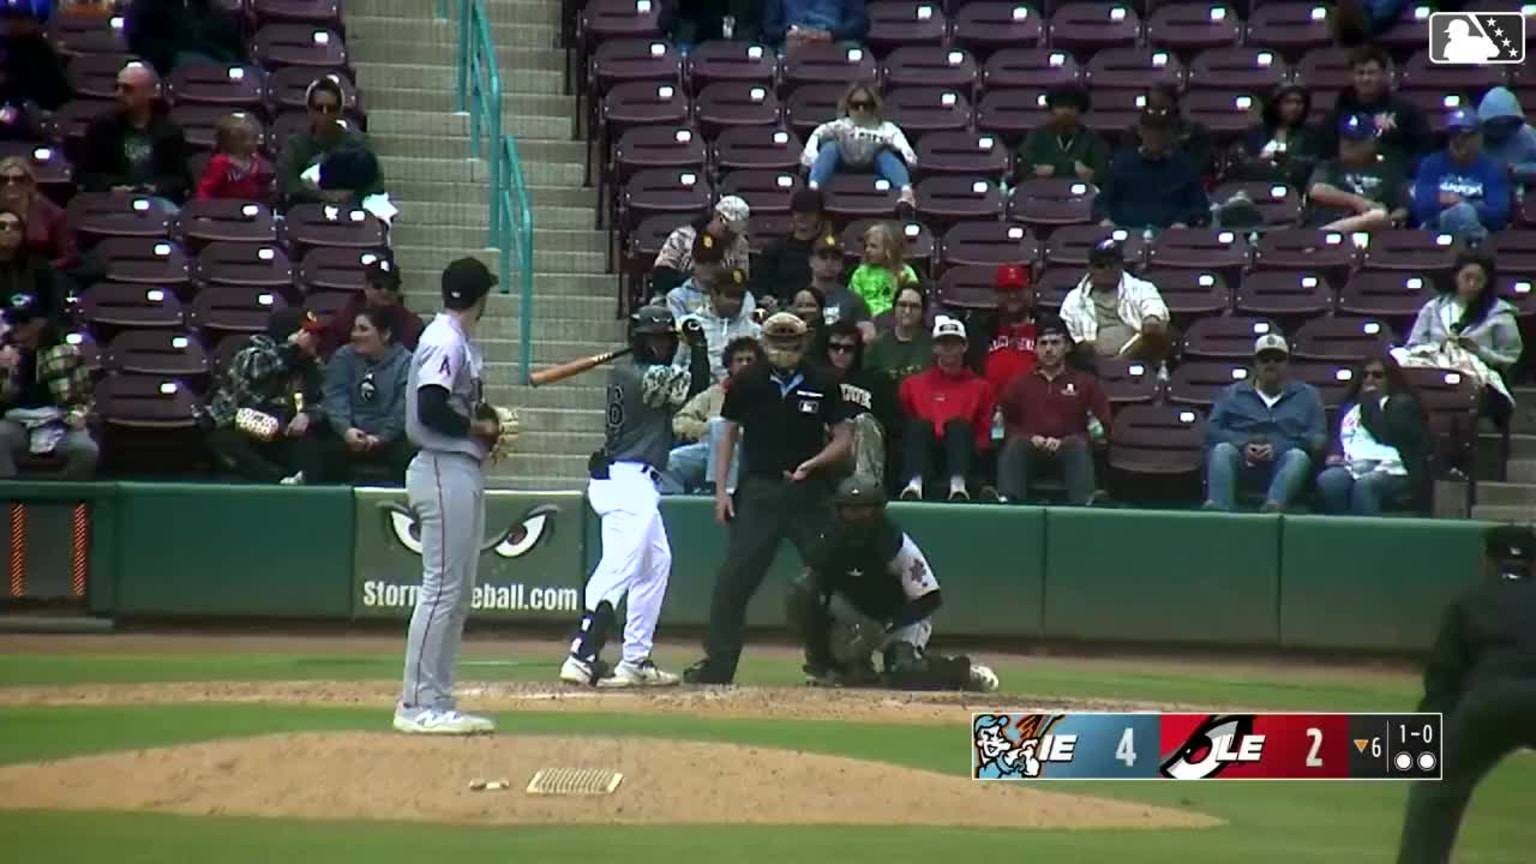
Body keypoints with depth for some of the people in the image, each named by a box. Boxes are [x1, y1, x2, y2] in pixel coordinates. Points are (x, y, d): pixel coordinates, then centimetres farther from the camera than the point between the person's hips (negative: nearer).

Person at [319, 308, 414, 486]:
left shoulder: (404, 362, 0)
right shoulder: (342, 358, 11)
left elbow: (403, 409, -9)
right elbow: (335, 398, -2)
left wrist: (380, 437, -20)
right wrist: (346, 429, -20)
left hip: (390, 438, -2)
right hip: (350, 436, 2)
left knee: (407, 453, -31)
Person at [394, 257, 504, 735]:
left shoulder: (462, 344, 17)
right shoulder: (445, 342, -13)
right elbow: (431, 410, -24)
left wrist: (485, 426, 4)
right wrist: (481, 428, -12)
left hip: (464, 471, 11)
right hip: (445, 470, -11)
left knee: (458, 593, 12)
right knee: (442, 588, -10)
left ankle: (434, 702, 15)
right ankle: (419, 705, -9)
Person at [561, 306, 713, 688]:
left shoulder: (624, 372, 12)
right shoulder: (650, 377, -14)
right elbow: (697, 385, -11)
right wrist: (698, 345, 0)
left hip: (630, 482, 11)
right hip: (631, 483, -11)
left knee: (656, 563, 20)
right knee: (618, 567, -17)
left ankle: (635, 660, 21)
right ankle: (582, 657, -27)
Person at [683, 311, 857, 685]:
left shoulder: (823, 384, 0)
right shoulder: (748, 382, 2)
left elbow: (844, 440, 4)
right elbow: (729, 434, 8)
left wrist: (813, 464, -13)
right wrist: (721, 490, 1)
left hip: (809, 494, 0)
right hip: (758, 489, 0)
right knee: (733, 580, -4)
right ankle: (717, 664, 2)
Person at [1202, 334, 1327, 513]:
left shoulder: (1306, 395, 22)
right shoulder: (1232, 394, 24)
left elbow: (1319, 438, 7)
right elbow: (1212, 430, 9)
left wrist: (1277, 448, -9)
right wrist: (1243, 446, -10)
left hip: (1283, 463, 0)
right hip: (1241, 464, 0)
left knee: (1298, 456, -34)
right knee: (1223, 450, -32)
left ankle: (1273, 508, -63)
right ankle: (1216, 511, -60)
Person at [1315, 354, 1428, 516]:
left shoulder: (1404, 404, 18)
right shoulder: (1349, 406, 33)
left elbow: (1390, 436, 0)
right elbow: (1336, 438, 22)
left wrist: (1371, 405, 8)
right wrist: (1334, 454, 0)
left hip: (1390, 468, -4)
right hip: (1352, 466, 4)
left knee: (1364, 484, -40)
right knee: (1327, 481, -34)